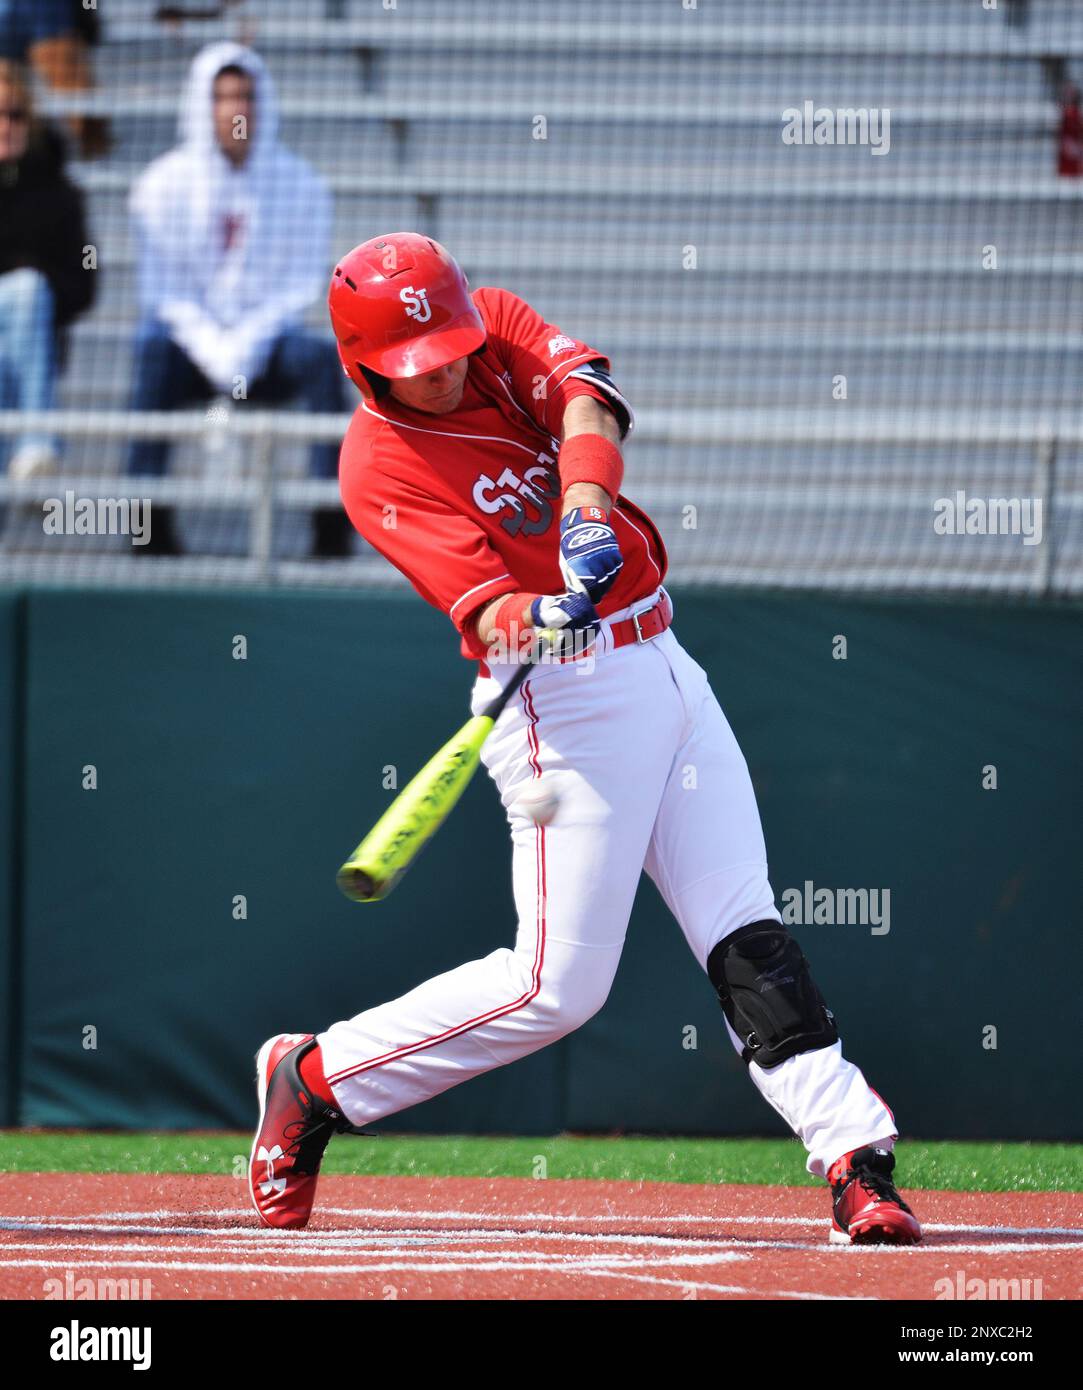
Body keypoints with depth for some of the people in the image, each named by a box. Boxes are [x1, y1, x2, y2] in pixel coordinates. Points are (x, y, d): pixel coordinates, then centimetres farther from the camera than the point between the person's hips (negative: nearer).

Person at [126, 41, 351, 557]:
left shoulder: (299, 184, 2)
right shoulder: (163, 185, 0)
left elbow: (302, 284, -1)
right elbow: (161, 290, -1)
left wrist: (249, 342, -18)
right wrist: (213, 348, -18)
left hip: (268, 340, 1)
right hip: (193, 338, -1)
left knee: (322, 356, -31)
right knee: (154, 348, -34)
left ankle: (333, 528, -33)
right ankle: (150, 522, -40)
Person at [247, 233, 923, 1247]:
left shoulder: (500, 330, 3)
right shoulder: (379, 469, -14)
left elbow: (586, 393, -16)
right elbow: (485, 602, -25)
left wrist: (585, 499, -35)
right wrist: (535, 620, -47)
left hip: (659, 663, 7)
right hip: (570, 700, -7)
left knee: (744, 935, 2)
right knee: (556, 988, -7)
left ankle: (854, 1157, 0)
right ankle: (314, 1078, 7)